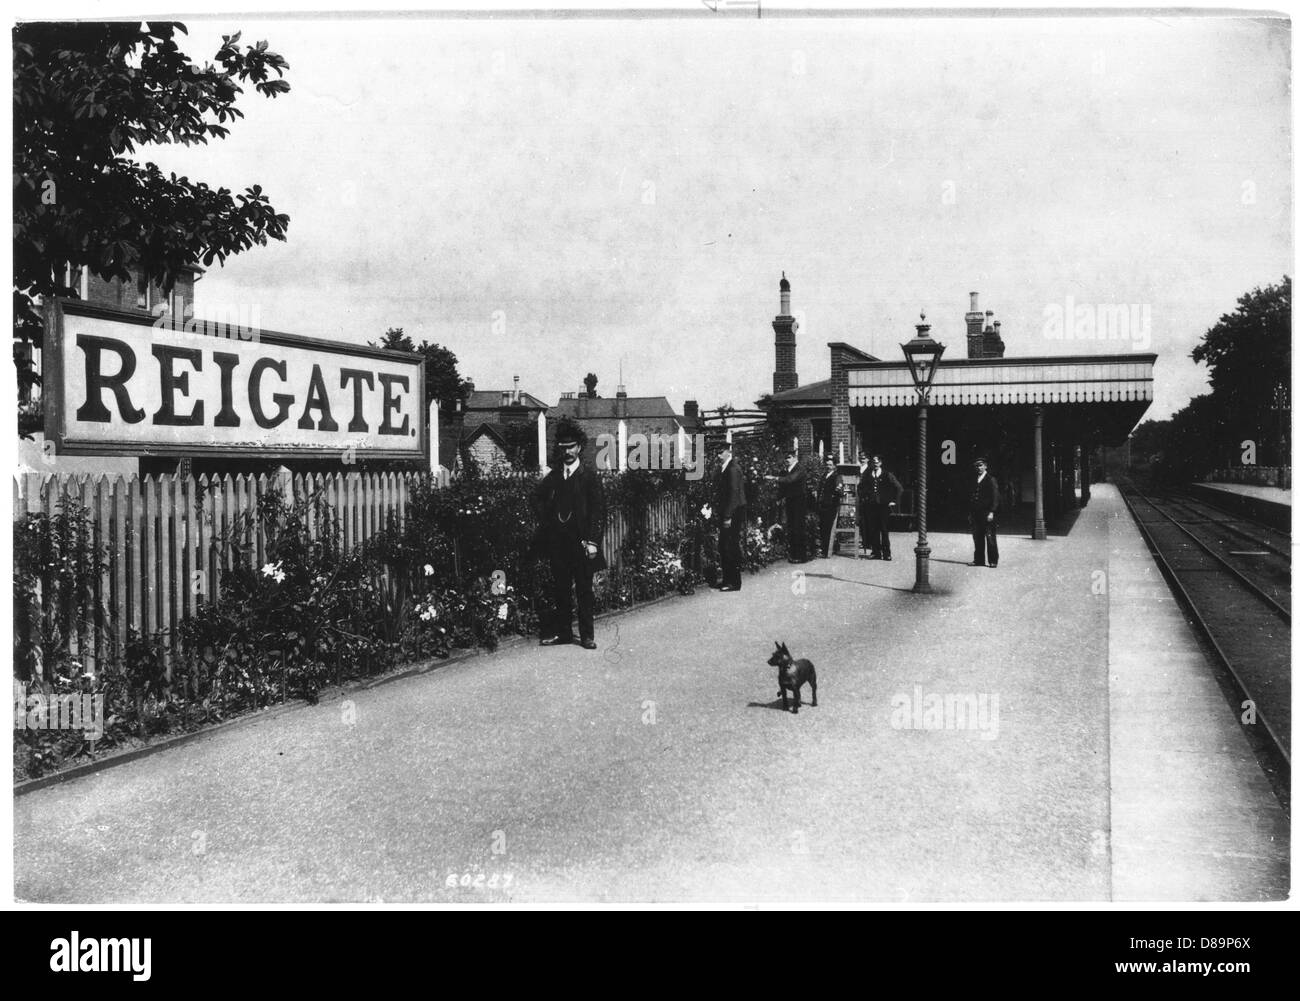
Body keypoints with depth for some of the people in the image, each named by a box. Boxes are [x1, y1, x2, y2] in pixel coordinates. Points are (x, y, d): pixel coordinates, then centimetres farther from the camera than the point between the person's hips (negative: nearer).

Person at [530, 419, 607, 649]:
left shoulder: (589, 477, 0)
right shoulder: (552, 477, 12)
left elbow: (598, 510, -5)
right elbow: (537, 498, 21)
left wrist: (592, 541, -12)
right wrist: (546, 522, 6)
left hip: (580, 542, -4)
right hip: (557, 542, 4)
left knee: (584, 589, 0)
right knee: (560, 589, 8)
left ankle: (587, 635, 6)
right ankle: (562, 631, 16)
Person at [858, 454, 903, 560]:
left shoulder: (887, 476, 2)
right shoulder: (867, 476, 10)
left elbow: (899, 488, 3)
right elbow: (860, 487, 24)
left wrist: (894, 501, -1)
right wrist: (863, 498, 12)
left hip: (883, 506, -3)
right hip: (871, 506, 3)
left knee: (884, 530, -4)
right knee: (873, 530, 2)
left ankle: (886, 553, 0)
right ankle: (876, 552, 7)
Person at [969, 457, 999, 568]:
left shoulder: (991, 480, -3)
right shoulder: (974, 481, 15)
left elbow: (994, 498, -8)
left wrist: (991, 512, -15)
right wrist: (971, 513, 12)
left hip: (987, 514, -6)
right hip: (976, 515, 6)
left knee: (990, 538, -3)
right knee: (978, 538, 7)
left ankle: (993, 561, 1)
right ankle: (979, 560, 13)